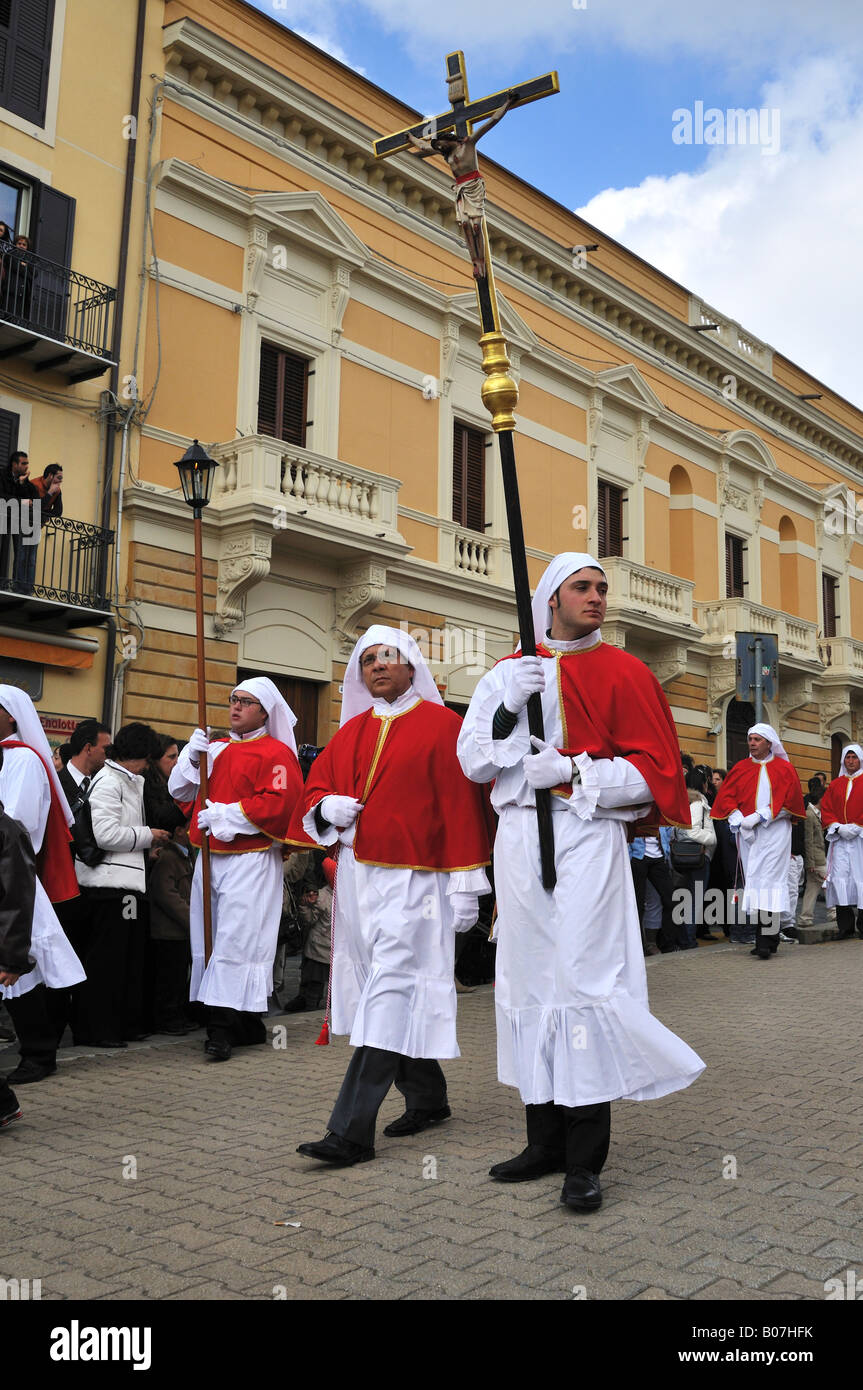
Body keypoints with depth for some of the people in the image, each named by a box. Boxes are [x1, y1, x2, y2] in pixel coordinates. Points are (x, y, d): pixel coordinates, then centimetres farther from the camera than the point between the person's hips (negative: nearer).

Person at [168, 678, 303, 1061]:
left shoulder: (276, 753, -5)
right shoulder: (216, 749, 18)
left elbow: (279, 803, -17)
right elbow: (180, 791, 16)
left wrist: (226, 816, -16)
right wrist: (192, 755, -1)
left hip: (250, 861, -7)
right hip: (210, 859, 8)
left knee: (236, 939, -12)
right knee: (210, 939, 9)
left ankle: (222, 1026, -9)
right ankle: (248, 1025, 19)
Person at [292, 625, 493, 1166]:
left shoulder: (441, 725, -3)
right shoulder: (351, 733, 14)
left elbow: (461, 805, -7)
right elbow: (315, 786, 19)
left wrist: (465, 882, -11)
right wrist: (328, 806, -5)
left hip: (412, 879, -7)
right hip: (358, 877, 7)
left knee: (389, 995, -11)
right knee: (397, 996, 14)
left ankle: (352, 1131, -11)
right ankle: (429, 1098, 31)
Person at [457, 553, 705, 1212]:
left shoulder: (624, 673, 4)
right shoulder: (509, 673, 13)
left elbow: (654, 769, -2)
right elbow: (473, 763, 6)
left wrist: (574, 775, -12)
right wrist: (510, 706, -9)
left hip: (589, 842, -4)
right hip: (520, 843, 4)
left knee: (584, 983, -10)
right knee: (529, 982, 7)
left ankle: (586, 1161, -1)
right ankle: (547, 1140, 19)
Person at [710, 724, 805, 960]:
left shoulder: (784, 769, 5)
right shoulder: (740, 768, 14)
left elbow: (789, 800, -6)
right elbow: (726, 797, 6)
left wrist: (759, 817, -14)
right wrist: (739, 821, -9)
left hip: (774, 832, -4)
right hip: (747, 834, 4)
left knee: (768, 880, -13)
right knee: (753, 882, 2)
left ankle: (766, 940, -17)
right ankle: (769, 938, 8)